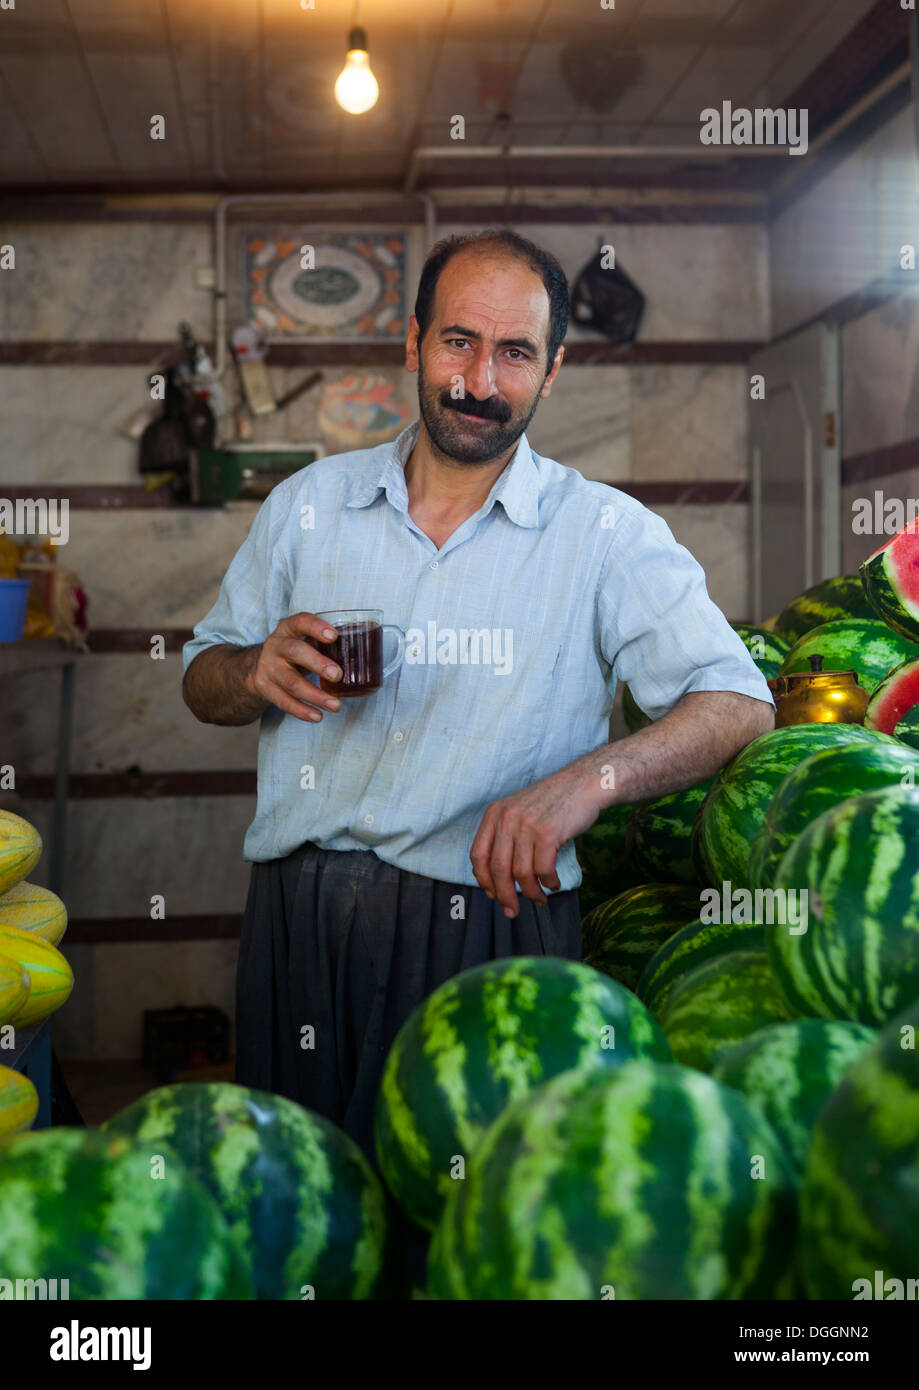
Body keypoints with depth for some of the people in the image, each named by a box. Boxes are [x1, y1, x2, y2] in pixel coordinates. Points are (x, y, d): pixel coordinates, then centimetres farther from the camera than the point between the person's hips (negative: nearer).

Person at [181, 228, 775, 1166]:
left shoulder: (607, 534, -2)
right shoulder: (307, 504, 8)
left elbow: (741, 706, -8)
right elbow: (202, 682, 15)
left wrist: (588, 779, -25)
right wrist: (260, 671, -10)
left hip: (488, 920, -2)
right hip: (297, 923, 3)